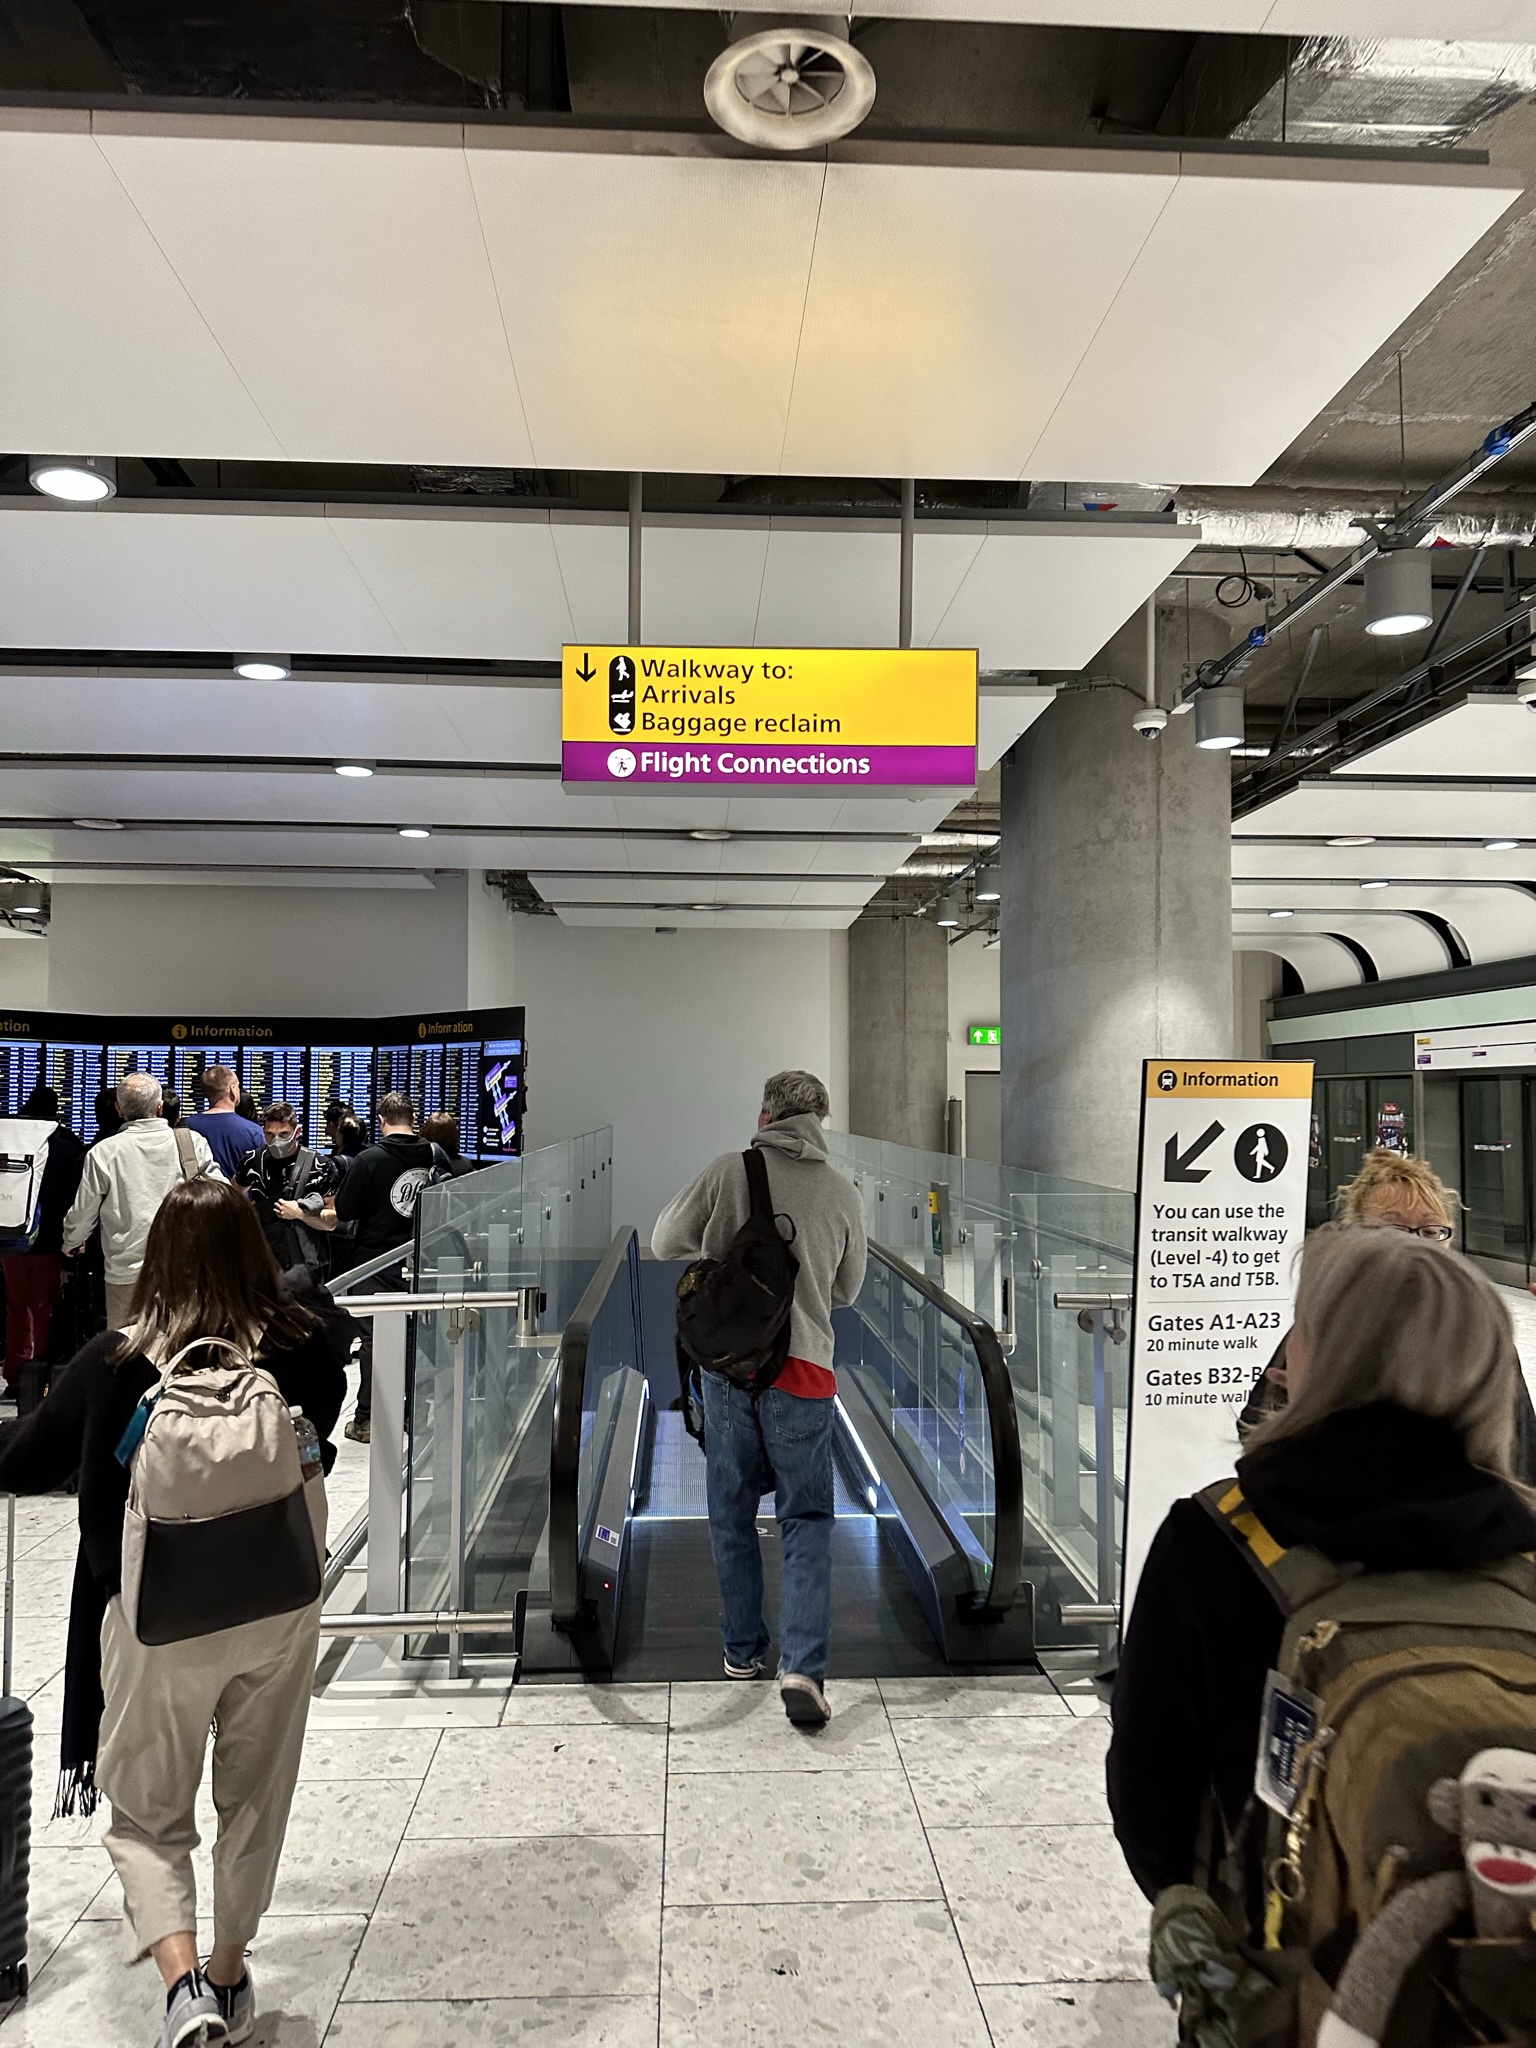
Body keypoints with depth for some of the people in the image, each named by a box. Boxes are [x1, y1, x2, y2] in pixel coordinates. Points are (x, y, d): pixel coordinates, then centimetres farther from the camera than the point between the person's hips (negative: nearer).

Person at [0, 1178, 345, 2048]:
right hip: (279, 1610, 2)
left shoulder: (115, 1361, -14)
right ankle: (230, 1975, 39)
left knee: (148, 1814, 20)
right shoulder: (302, 1347, -12)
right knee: (256, 1802, 23)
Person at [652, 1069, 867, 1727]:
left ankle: (743, 1650, 28)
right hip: (803, 1369, 0)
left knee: (732, 1513, 16)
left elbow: (665, 1242, 2)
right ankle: (802, 1667, -3)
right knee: (807, 1519, 9)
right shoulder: (843, 1193, -1)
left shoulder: (731, 1170, -5)